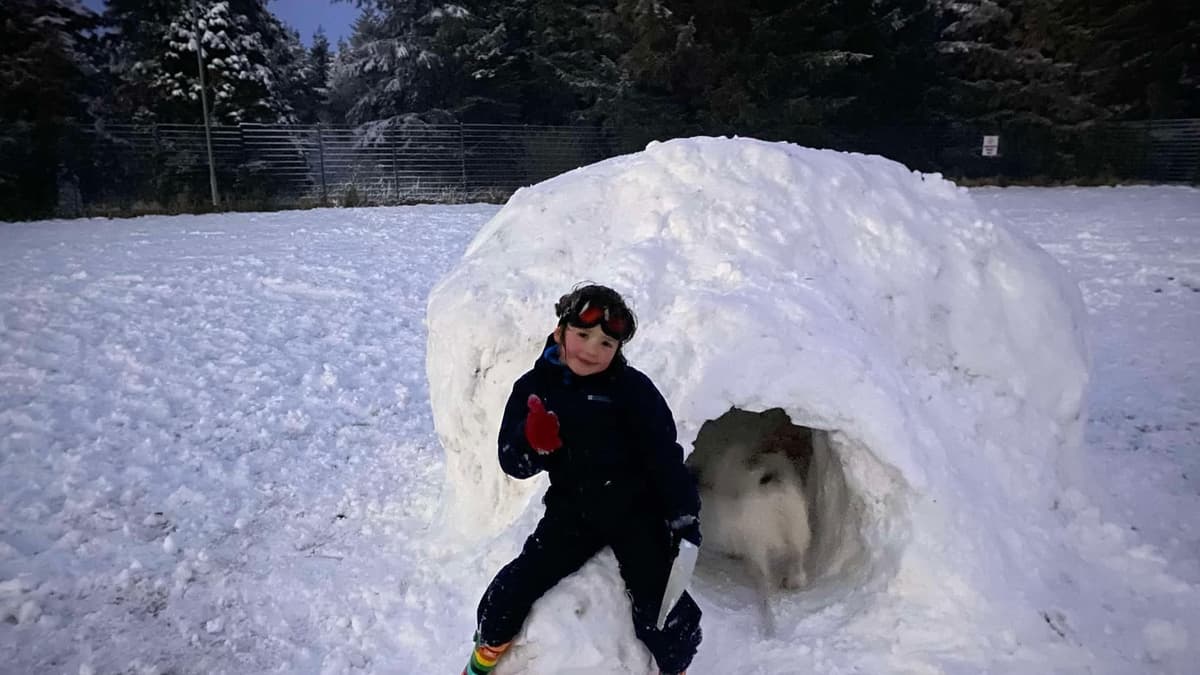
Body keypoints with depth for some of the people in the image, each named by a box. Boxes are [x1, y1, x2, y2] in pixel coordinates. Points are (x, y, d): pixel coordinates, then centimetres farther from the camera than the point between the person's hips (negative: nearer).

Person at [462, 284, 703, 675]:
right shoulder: (533, 388, -2)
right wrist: (533, 442, -25)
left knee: (662, 606, -8)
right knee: (513, 589, -2)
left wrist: (684, 521, -12)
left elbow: (665, 457, -9)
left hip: (635, 511, -2)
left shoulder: (633, 388, -11)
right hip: (571, 512, 2)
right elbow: (512, 464, -3)